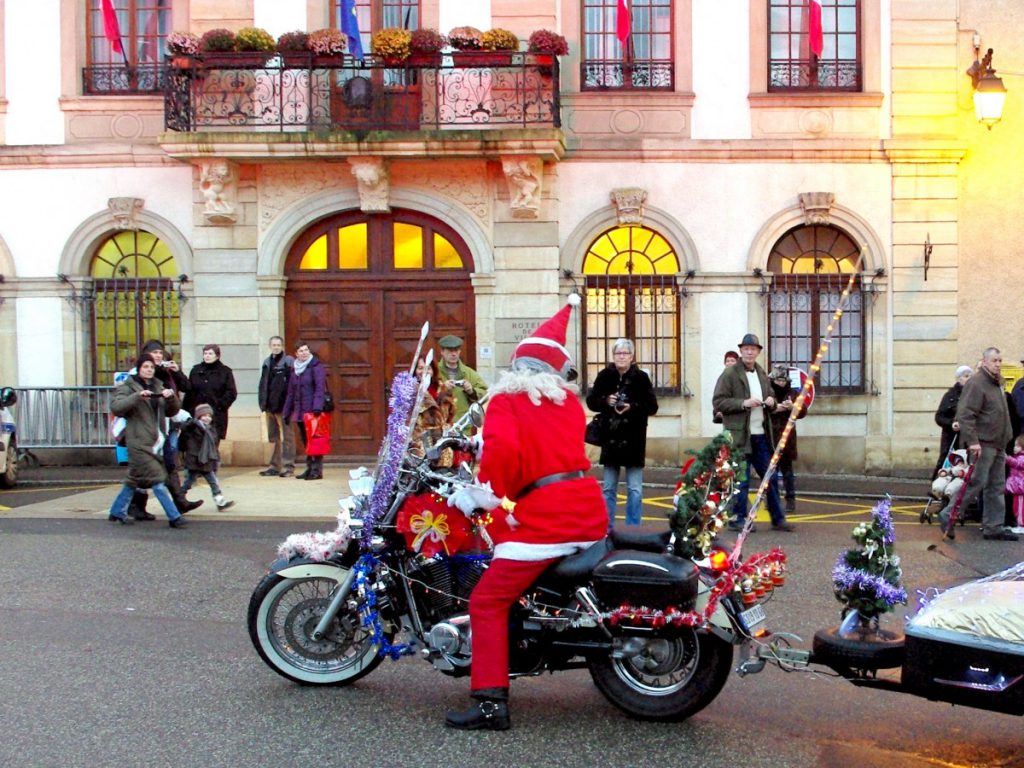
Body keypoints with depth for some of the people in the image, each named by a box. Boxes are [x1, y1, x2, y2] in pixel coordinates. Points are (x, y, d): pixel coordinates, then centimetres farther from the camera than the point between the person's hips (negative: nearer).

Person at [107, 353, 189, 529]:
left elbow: (173, 411, 12)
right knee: (156, 478, -11)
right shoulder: (128, 387, -1)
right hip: (139, 442, -7)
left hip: (155, 441, 7)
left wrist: (171, 397, -8)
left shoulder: (158, 386, 18)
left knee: (136, 478, 14)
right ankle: (174, 517, -10)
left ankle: (117, 512, 28)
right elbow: (115, 407, -16)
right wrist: (137, 396, -28)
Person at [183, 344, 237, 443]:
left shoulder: (225, 372, 5)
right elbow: (188, 391, 7)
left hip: (216, 417, -2)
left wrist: (220, 406, -11)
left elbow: (231, 393, 0)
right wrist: (187, 412, -1)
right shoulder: (196, 370, 12)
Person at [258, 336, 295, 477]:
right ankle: (275, 466, 19)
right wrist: (263, 402, 9)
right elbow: (263, 384, 18)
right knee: (273, 437, 12)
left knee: (287, 437, -3)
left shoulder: (289, 361, -3)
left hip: (283, 406, -7)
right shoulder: (267, 363, 16)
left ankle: (288, 467, -1)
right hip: (270, 406, 7)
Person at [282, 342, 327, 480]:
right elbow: (290, 392, 21)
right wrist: (286, 412, 18)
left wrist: (317, 407, -24)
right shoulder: (294, 369, 17)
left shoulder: (316, 367, -4)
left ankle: (317, 470, -4)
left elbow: (320, 388, -13)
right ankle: (310, 468, 15)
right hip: (300, 412, 7)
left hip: (312, 411, -7)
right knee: (306, 441, 9)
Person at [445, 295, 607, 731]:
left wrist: (496, 494, -2)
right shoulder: (568, 400, 16)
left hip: (542, 518, -6)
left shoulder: (506, 400, 1)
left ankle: (491, 702, -12)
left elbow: (503, 450, -15)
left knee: (488, 601, -4)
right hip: (591, 512, 6)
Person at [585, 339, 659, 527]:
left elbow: (652, 406, -6)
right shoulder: (604, 376, 0)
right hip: (610, 439, 2)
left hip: (634, 441, -2)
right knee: (608, 488, 11)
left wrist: (632, 407, -21)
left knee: (635, 489, 2)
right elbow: (591, 401, 3)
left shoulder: (640, 377, -4)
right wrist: (606, 401, -16)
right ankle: (607, 528, 20)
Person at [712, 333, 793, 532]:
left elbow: (770, 397, 28)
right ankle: (738, 520, 9)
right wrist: (744, 403, -19)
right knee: (741, 480, -1)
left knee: (770, 477, 9)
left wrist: (771, 401, 4)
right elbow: (718, 402, -10)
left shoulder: (762, 374, 15)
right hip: (740, 436, -6)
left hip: (761, 435, 6)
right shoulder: (730, 374, -5)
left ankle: (778, 518, 17)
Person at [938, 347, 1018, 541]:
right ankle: (948, 515, 2)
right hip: (983, 444, -9)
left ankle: (993, 527, 15)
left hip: (998, 445, 9)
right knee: (976, 482, -10)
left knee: (996, 487, 10)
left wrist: (1006, 438, 22)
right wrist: (972, 441, -25)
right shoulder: (976, 383, -13)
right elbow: (965, 414, -20)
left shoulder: (998, 383, 17)